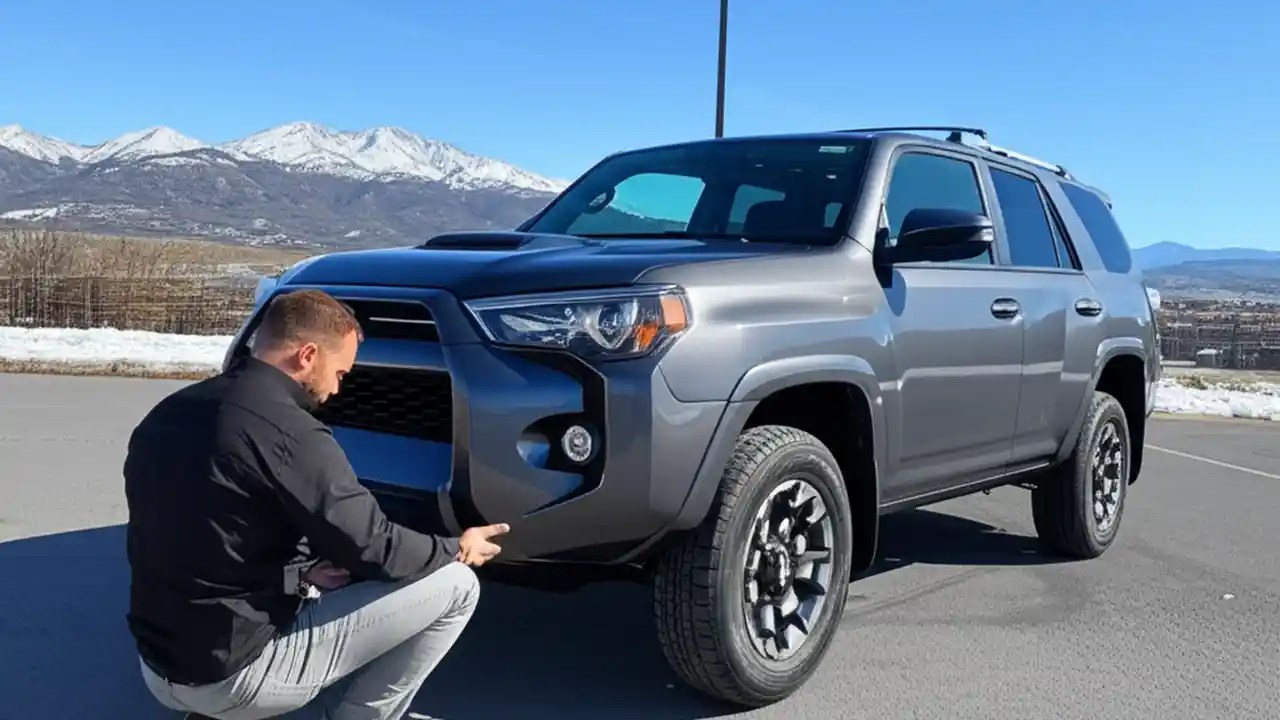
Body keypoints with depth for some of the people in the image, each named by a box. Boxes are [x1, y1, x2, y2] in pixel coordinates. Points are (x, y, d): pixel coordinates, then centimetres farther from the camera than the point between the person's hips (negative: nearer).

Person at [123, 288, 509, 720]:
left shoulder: (168, 414, 6)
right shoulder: (287, 431, -19)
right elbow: (371, 547, -13)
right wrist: (457, 550, 4)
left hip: (160, 664, 9)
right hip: (235, 672, -8)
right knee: (455, 585, -4)